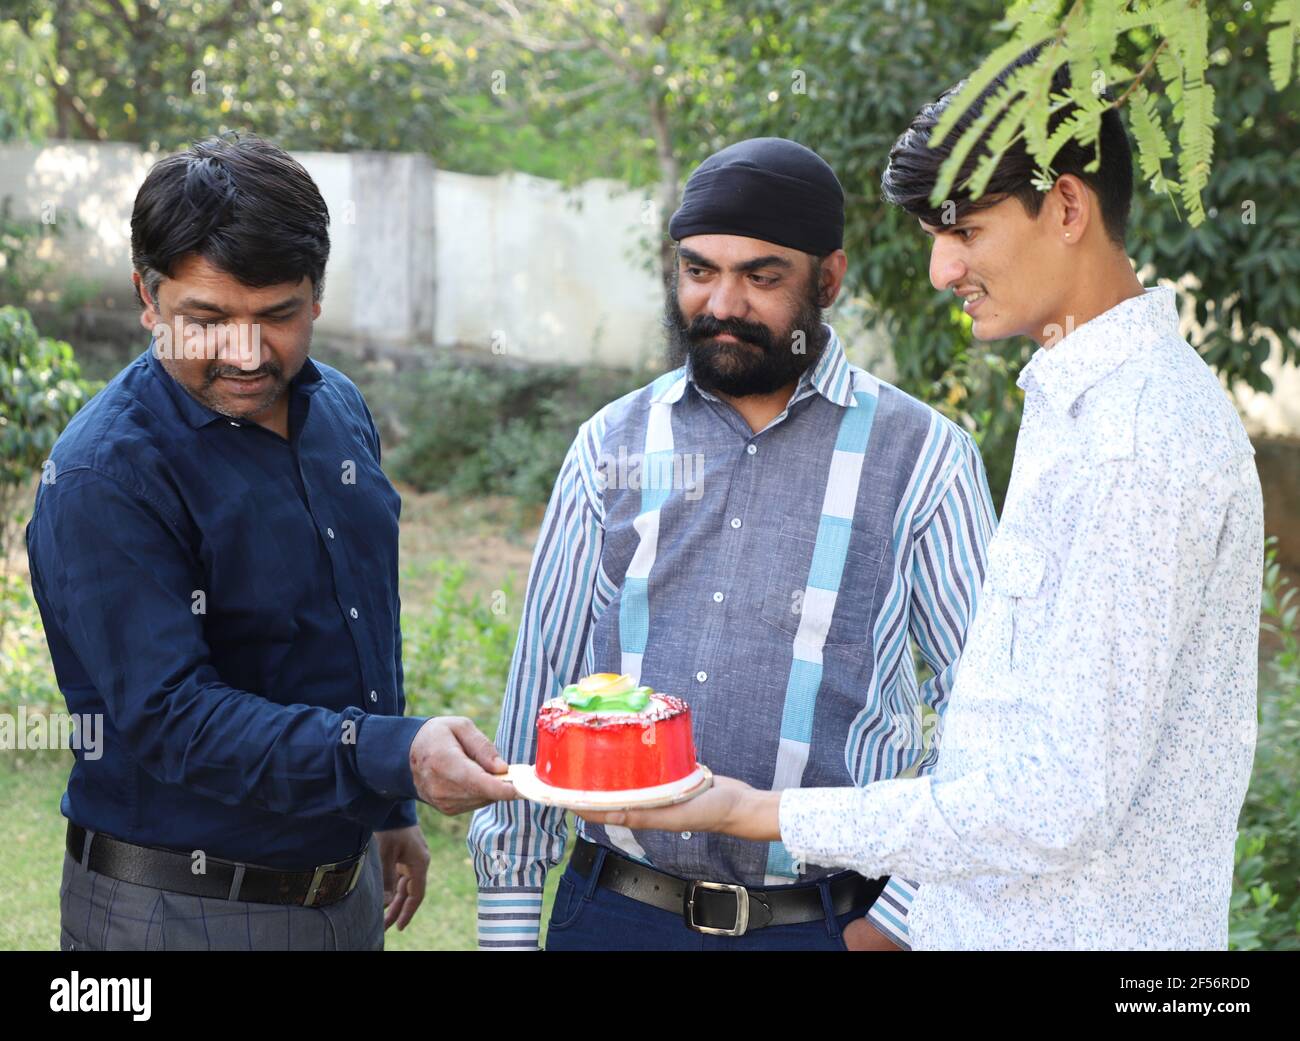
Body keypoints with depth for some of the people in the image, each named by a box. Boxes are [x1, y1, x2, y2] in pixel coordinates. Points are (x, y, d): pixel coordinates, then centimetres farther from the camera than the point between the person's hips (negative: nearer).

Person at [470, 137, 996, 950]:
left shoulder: (921, 457, -4)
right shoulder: (615, 443, 5)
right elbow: (542, 677, 7)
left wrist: (900, 918, -10)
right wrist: (507, 918, 6)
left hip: (823, 919, -2)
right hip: (614, 907, 2)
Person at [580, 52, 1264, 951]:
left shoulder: (1144, 447, -22)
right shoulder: (1078, 399, 10)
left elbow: (1061, 803, -25)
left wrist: (763, 814, -20)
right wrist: (902, 914, 14)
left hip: (1079, 926, -9)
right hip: (986, 917, 9)